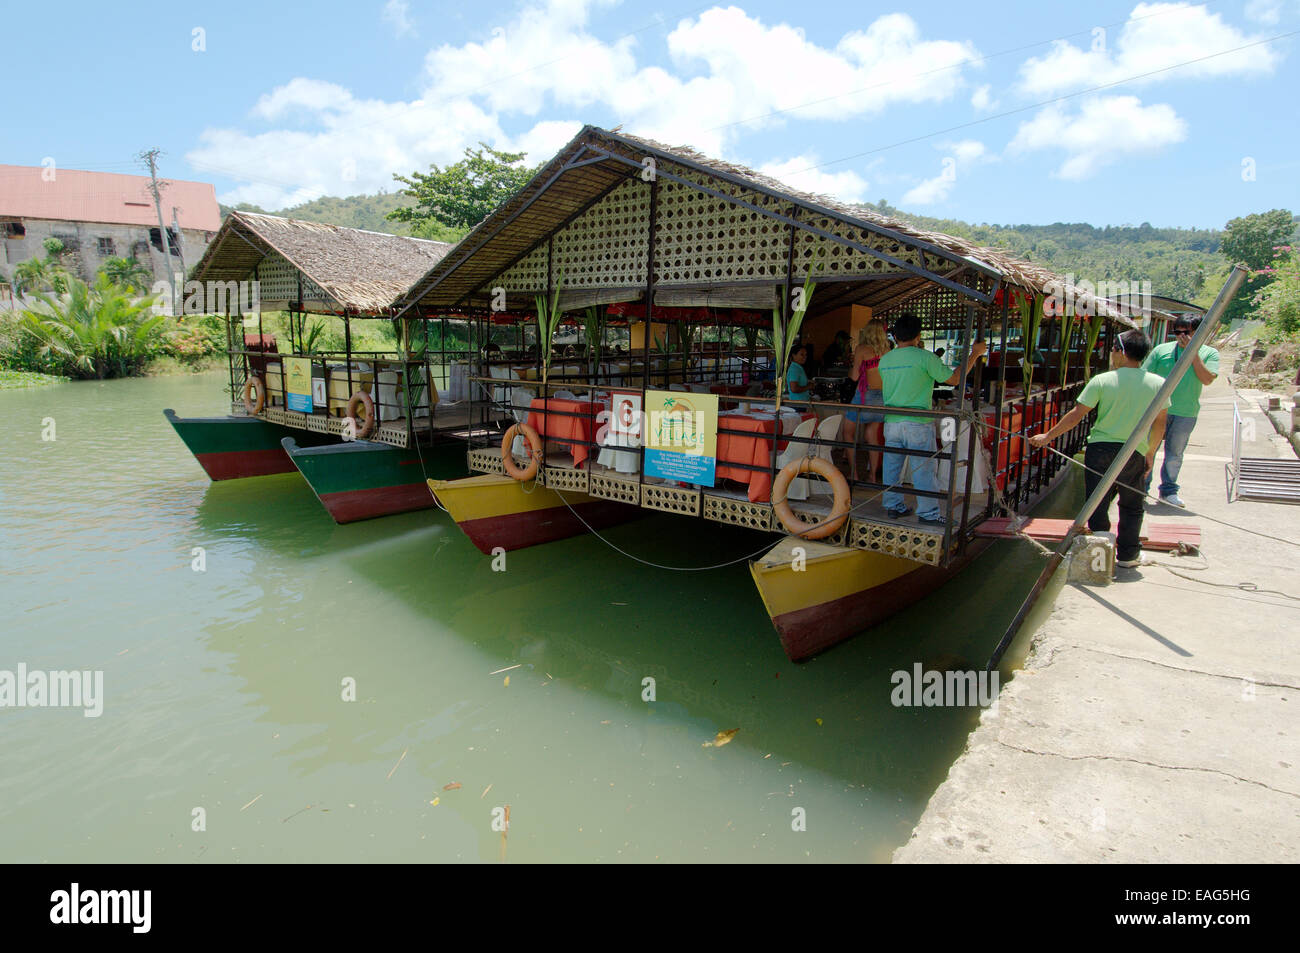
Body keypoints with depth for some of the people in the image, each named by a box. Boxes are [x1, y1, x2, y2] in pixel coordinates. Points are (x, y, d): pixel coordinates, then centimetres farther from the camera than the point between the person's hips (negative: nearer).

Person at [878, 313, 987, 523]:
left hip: (891, 422, 6)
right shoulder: (924, 357, -10)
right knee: (924, 468, 1)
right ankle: (928, 512, 5)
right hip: (917, 423, -5)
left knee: (892, 465, 13)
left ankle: (892, 506, 19)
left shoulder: (884, 360, 7)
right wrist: (975, 354, 7)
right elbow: (954, 378, -4)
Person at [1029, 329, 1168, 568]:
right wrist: (1150, 454, 19)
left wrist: (1048, 436, 4)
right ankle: (1127, 554, 22)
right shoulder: (1158, 383, 0)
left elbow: (1076, 415, -5)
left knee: (1098, 505, 8)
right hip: (1134, 453, 2)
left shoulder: (1102, 381, -7)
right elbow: (1159, 424, 6)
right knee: (1131, 507, 16)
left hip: (1100, 449, -1)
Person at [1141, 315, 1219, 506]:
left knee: (1175, 455, 10)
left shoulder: (1209, 353, 5)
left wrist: (1193, 352, -12)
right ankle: (1141, 489, 12)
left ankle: (1168, 491, 22)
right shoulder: (1161, 350, 3)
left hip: (1186, 414, 1)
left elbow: (1207, 379, -11)